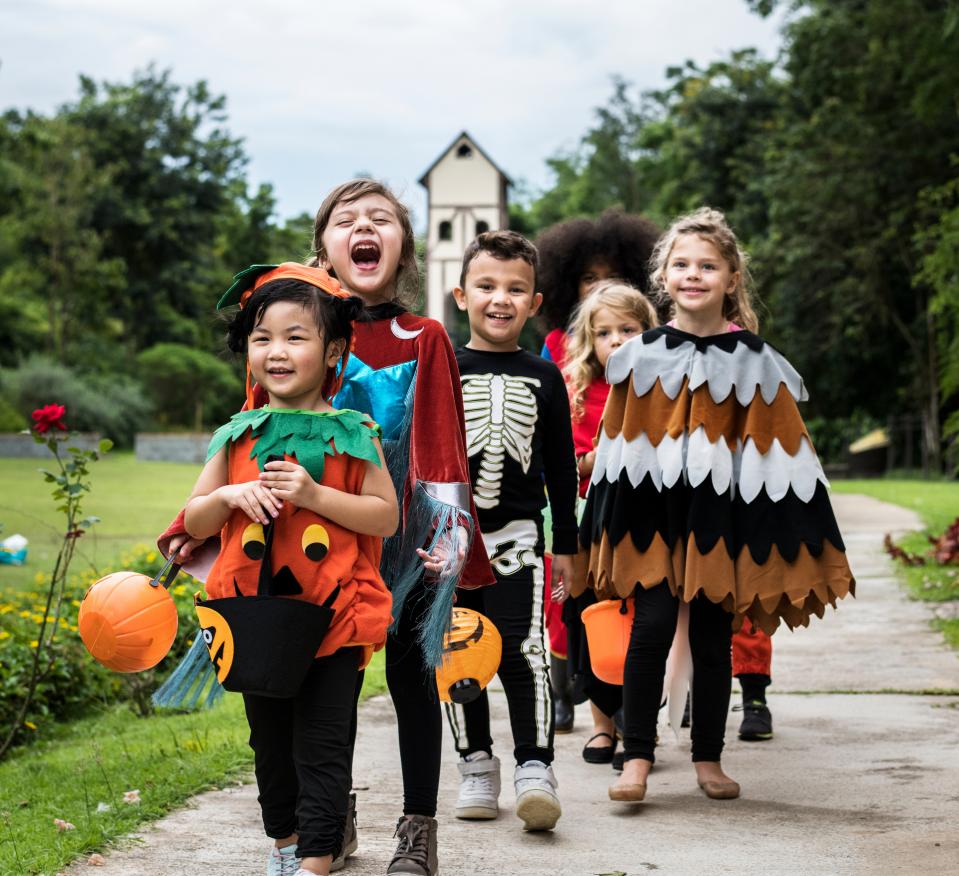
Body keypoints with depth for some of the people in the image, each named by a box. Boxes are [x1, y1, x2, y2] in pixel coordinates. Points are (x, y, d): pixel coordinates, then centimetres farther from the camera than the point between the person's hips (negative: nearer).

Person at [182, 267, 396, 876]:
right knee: (270, 741, 17)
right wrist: (230, 495, -13)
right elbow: (194, 523, 8)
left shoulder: (352, 433, -3)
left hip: (332, 616, -4)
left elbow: (387, 516, -7)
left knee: (322, 744, -3)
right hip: (257, 616, 4)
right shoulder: (239, 436, 6)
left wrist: (313, 494, -18)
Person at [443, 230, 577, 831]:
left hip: (516, 535, -1)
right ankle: (477, 764, 17)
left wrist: (567, 544, 9)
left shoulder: (543, 377, 6)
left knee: (523, 647, -12)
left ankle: (535, 767, -10)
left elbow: (561, 466, 10)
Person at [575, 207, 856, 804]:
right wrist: (605, 529, 6)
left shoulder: (755, 362, 1)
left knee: (713, 638, 7)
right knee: (652, 627, -9)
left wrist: (795, 536, -1)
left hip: (721, 517, 0)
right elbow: (619, 450, 8)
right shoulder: (642, 358, 3)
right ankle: (637, 758, -1)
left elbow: (781, 453, 2)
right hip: (653, 513, 0)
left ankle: (709, 759, 19)